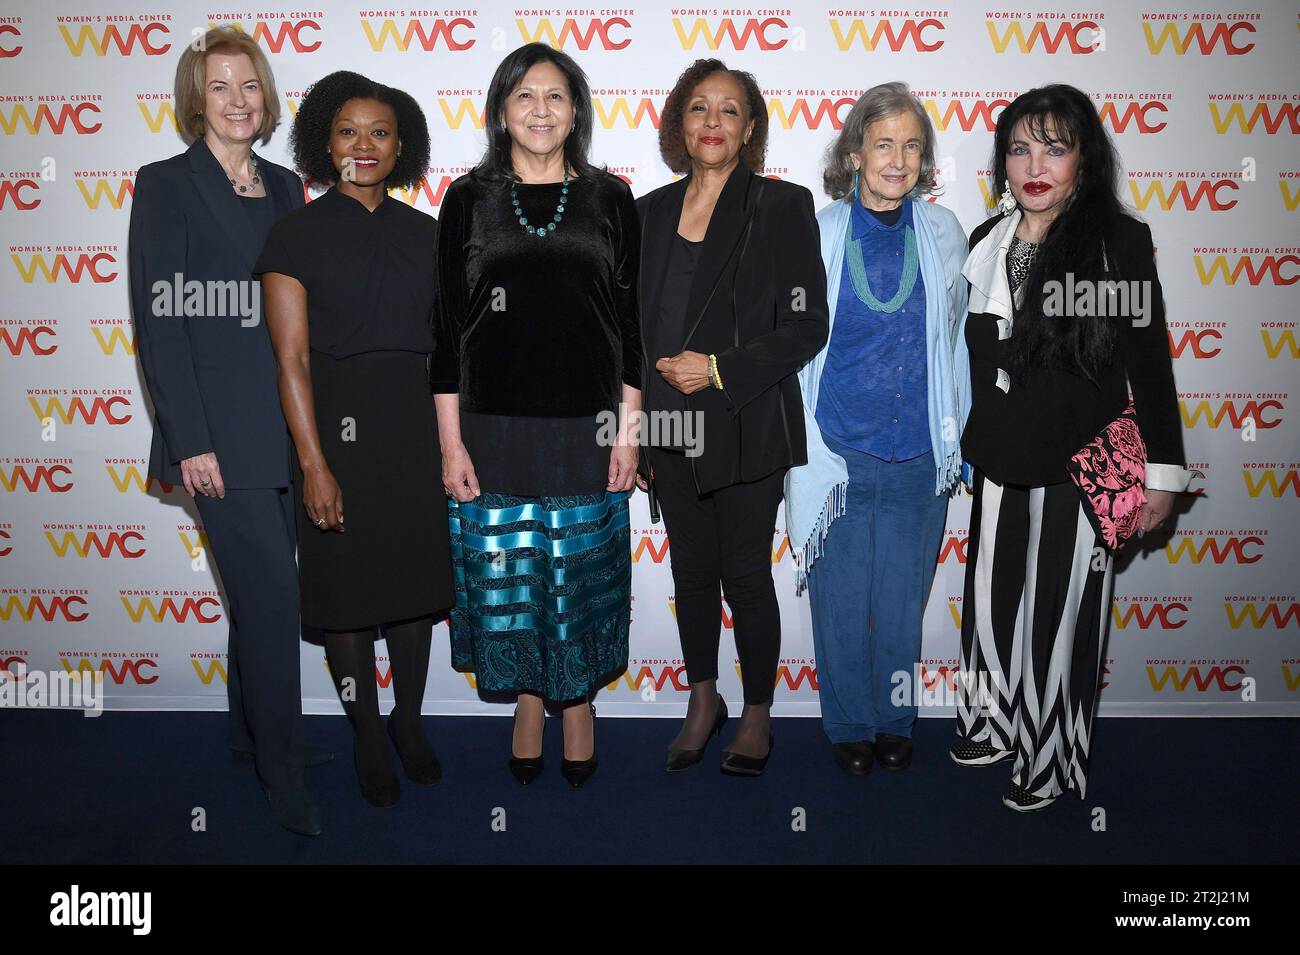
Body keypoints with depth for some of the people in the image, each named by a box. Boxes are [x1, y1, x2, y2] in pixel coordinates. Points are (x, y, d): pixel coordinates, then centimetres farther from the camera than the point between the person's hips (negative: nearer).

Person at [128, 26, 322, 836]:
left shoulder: (283, 186, 13)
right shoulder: (166, 185, -4)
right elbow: (159, 321, -9)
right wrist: (191, 441, -14)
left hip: (288, 422, 6)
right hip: (223, 430, -6)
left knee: (260, 586, 15)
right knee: (273, 597, -6)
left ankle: (251, 731, 34)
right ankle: (285, 778, 8)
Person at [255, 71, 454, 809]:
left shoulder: (425, 233, 8)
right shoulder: (297, 235, -3)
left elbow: (446, 341, 8)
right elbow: (292, 359, -8)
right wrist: (313, 463, -15)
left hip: (417, 424, 3)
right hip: (339, 423, -3)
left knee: (416, 580, 12)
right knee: (348, 587, 7)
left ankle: (410, 721, 31)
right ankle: (369, 735, 25)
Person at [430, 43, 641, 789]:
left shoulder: (610, 201, 5)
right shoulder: (470, 200, 4)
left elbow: (630, 321, 5)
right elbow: (449, 327, 2)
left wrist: (628, 431, -1)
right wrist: (450, 442, -2)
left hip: (585, 426, 0)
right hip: (493, 426, 0)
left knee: (581, 573, 8)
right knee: (504, 574, 7)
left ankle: (579, 702, 29)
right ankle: (528, 703, 28)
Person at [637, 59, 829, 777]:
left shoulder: (781, 207, -4)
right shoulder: (651, 212, 10)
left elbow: (807, 327, -7)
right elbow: (637, 326, 13)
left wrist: (719, 368, -16)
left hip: (747, 428, -4)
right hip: (671, 428, 4)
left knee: (746, 574, 5)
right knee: (691, 571, 14)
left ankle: (758, 714, 24)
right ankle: (702, 702, 33)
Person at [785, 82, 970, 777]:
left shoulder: (943, 234, 3)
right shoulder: (817, 235, -4)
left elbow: (955, 339, 11)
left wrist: (955, 437, 11)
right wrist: (812, 457, -4)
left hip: (920, 458, 2)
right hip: (840, 453, -2)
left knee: (903, 599, 12)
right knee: (842, 602, 8)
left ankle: (896, 722, 33)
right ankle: (850, 726, 30)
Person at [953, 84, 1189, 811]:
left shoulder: (1120, 241, -8)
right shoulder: (987, 242, 5)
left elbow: (1150, 363, -6)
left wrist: (1163, 471, -7)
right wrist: (953, 444, 16)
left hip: (1082, 470, -4)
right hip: (1000, 463, 5)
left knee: (1060, 611, 6)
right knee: (993, 597, 15)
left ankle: (1051, 761, 26)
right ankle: (995, 723, 38)